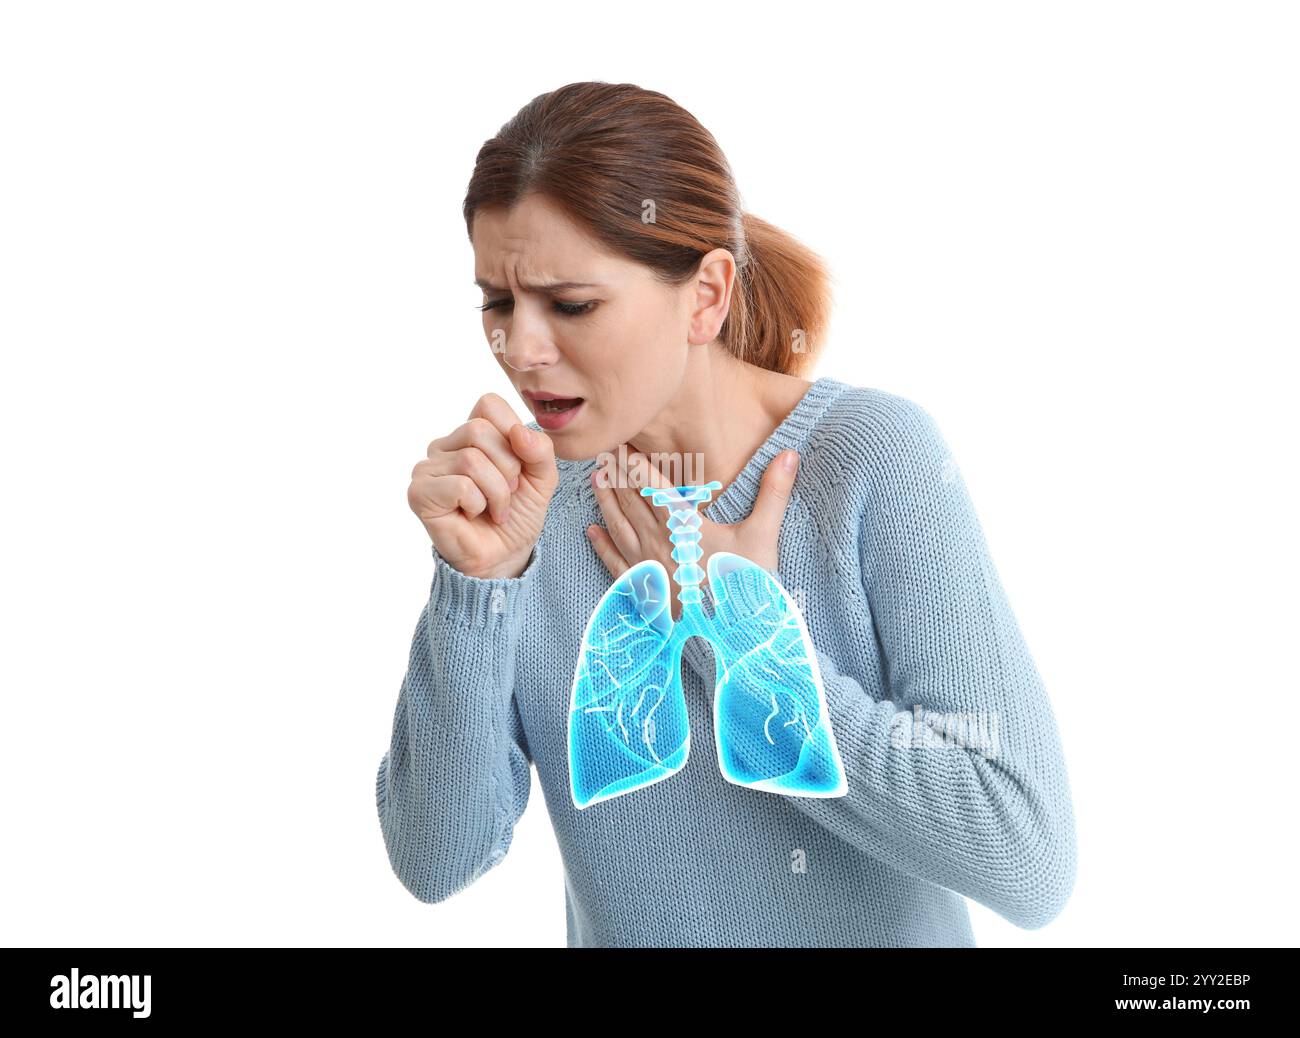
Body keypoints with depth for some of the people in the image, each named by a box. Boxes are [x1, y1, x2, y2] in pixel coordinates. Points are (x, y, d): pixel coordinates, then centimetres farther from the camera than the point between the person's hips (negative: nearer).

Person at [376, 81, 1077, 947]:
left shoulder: (875, 456, -17)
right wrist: (475, 579, -22)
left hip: (886, 927, -1)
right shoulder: (522, 491, -8)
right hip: (617, 932, 2)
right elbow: (436, 861, -11)